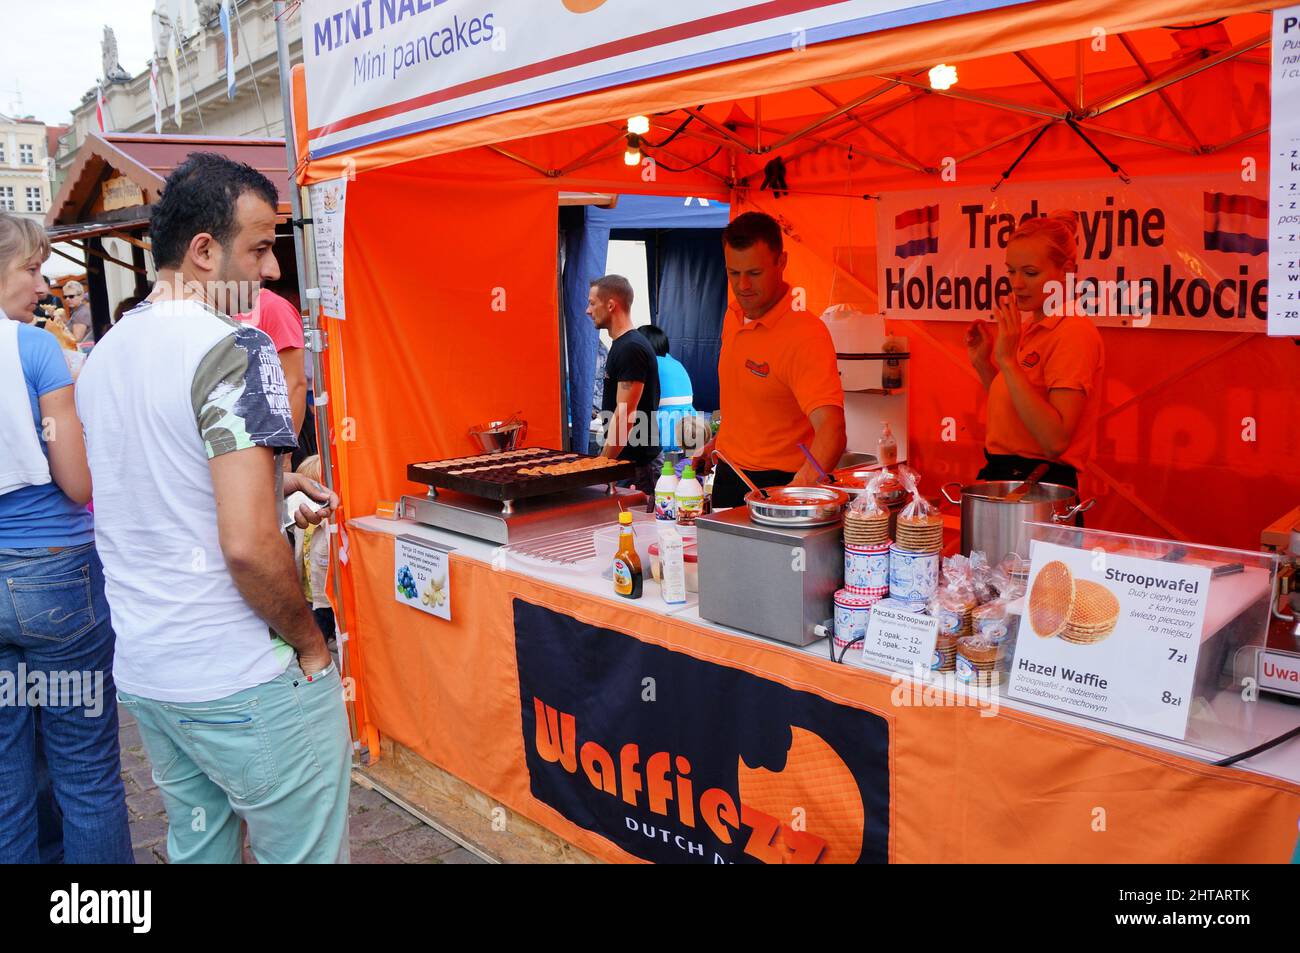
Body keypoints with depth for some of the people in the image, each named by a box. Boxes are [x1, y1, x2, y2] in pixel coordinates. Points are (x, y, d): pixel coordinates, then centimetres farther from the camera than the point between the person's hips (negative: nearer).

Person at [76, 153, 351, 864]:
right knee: (301, 853, 7)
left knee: (195, 848, 22)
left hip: (142, 672, 9)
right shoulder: (233, 348, -18)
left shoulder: (104, 353, 9)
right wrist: (310, 642, -11)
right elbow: (249, 545, -25)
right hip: (242, 685, -8)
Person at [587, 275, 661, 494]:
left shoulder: (631, 348, -17)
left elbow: (625, 415, -21)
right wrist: (604, 459, 19)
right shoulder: (621, 345, 16)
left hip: (637, 465, -9)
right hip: (622, 459, 10)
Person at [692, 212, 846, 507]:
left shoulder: (805, 335, -24)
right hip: (726, 475, 7)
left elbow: (831, 430, -35)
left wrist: (799, 489, -49)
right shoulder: (733, 316, 2)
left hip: (777, 482, -7)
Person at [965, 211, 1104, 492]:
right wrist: (982, 362, 4)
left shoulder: (1074, 332, -16)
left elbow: (1055, 440, -26)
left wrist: (1008, 361, -26)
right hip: (1004, 477, 8)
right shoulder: (1029, 328, 10)